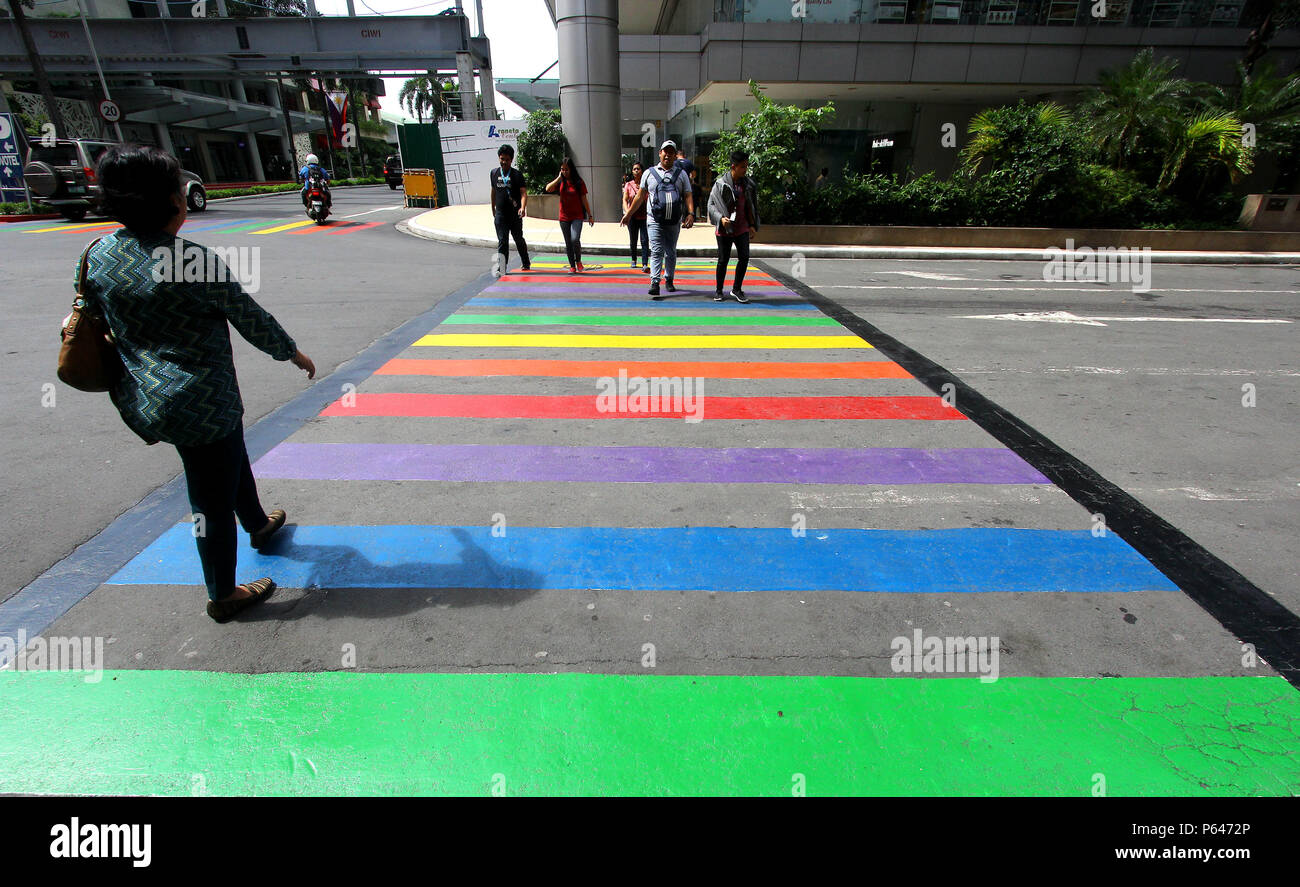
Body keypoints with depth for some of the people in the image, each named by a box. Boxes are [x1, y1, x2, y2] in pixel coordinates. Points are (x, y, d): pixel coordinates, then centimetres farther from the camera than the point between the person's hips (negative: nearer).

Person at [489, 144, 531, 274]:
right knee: (502, 241, -6)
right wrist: (493, 209, 24)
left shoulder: (517, 175, -4)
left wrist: (523, 207, -32)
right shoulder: (494, 173, 8)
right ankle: (502, 268, -6)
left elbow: (523, 192, -14)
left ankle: (526, 264, 32)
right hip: (500, 214, 2)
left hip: (515, 214, -2)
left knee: (519, 240, 13)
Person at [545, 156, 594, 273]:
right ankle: (572, 266, 18)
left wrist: (590, 215, 3)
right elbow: (548, 189, -11)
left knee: (575, 240, -20)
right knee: (568, 243, 7)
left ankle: (578, 261, 6)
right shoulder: (560, 182, 4)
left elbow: (584, 200, 2)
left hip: (577, 216, -3)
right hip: (564, 217, 3)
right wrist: (559, 177, -12)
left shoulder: (579, 182, -2)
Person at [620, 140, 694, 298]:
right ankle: (654, 283, -16)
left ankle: (669, 280, 24)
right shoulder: (649, 173, 10)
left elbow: (688, 196, 6)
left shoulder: (681, 174, 12)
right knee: (656, 251, -11)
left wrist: (691, 213, -11)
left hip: (674, 221, 2)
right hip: (655, 221, -2)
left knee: (671, 252, 10)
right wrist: (628, 213, 9)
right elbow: (640, 196, 13)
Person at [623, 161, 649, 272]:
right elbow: (625, 200, 2)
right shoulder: (628, 185, 7)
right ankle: (634, 260, 33)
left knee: (645, 241, -13)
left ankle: (645, 265, -19)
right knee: (633, 241, 11)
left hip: (644, 216, -2)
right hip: (632, 217, 2)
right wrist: (627, 211, -16)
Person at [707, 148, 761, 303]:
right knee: (723, 260, 3)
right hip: (724, 228, -4)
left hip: (742, 227, 4)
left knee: (744, 258, -3)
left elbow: (750, 206, 14)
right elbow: (711, 204, -6)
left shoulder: (748, 183, 6)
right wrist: (720, 218, -21)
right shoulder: (721, 183, -8)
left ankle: (736, 289, 12)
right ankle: (719, 290, 19)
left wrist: (752, 225, 10)